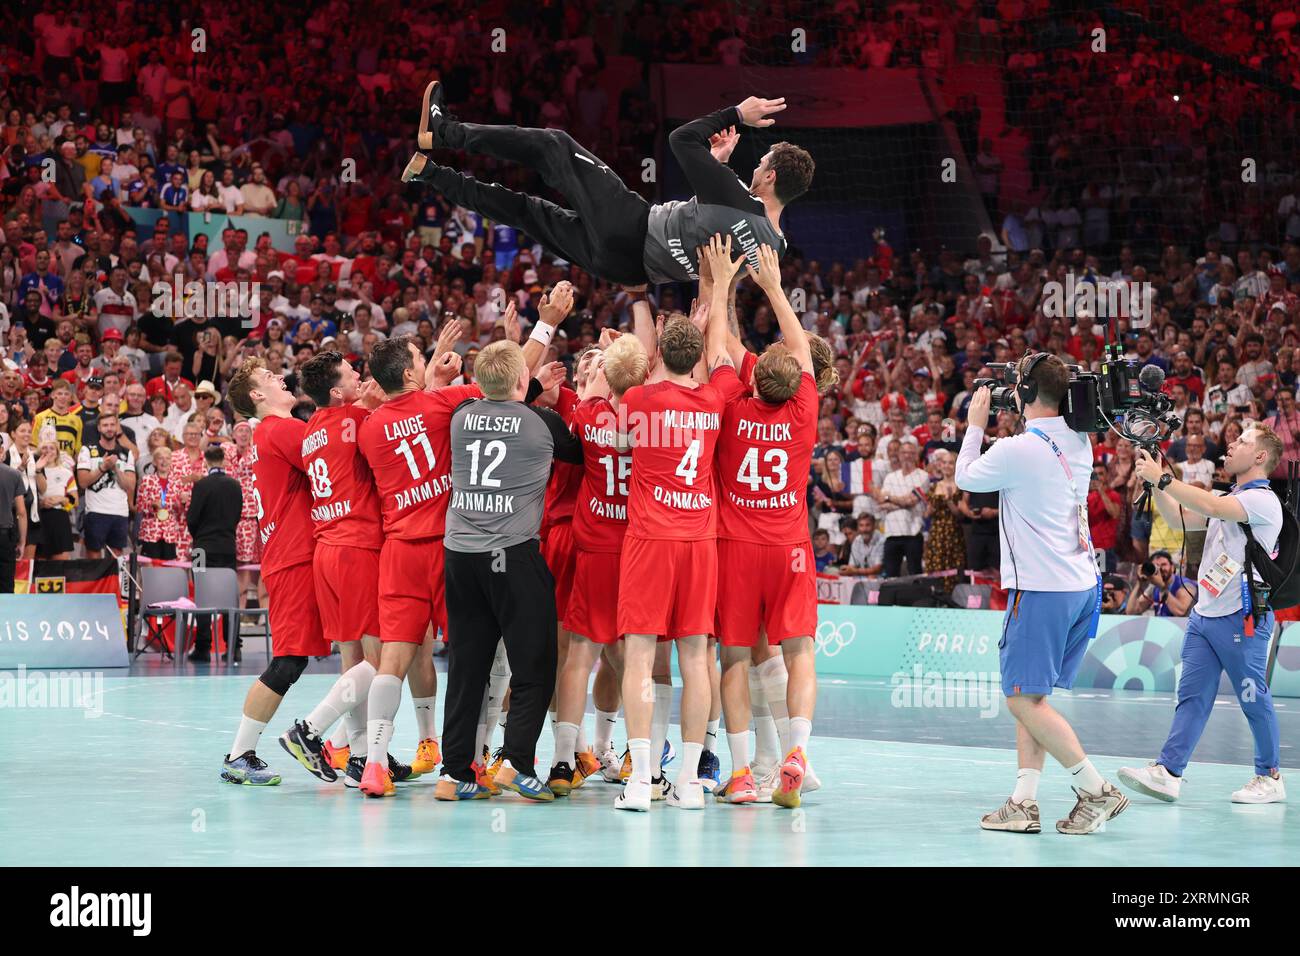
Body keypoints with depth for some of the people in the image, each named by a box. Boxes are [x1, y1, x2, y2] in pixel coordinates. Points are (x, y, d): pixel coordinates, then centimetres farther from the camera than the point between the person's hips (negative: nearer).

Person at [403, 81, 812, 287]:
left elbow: (682, 140, -16)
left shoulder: (739, 203, -23)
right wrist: (720, 164, 14)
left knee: (555, 145, 6)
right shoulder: (774, 245, 0)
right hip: (630, 268, 8)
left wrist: (737, 114, -7)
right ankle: (430, 171, 30)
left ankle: (441, 133, 15)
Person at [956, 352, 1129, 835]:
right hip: (1083, 585, 8)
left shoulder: (1017, 450, -17)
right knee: (1028, 695, 12)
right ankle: (1023, 802, 7)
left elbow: (965, 477, 3)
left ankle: (1097, 790, -5)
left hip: (1042, 592, -8)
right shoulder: (1079, 442, 6)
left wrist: (976, 425, 16)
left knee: (1024, 698, -2)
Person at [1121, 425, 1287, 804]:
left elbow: (1212, 507, -26)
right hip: (1205, 614, 8)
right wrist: (1153, 479, 3)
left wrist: (1161, 477, -22)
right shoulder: (1230, 499, 19)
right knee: (1192, 696, 0)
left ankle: (1270, 777, 10)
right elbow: (1180, 515, 16)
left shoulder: (1262, 500, -11)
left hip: (1242, 619, -8)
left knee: (1255, 700, 0)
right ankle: (1167, 772, -6)